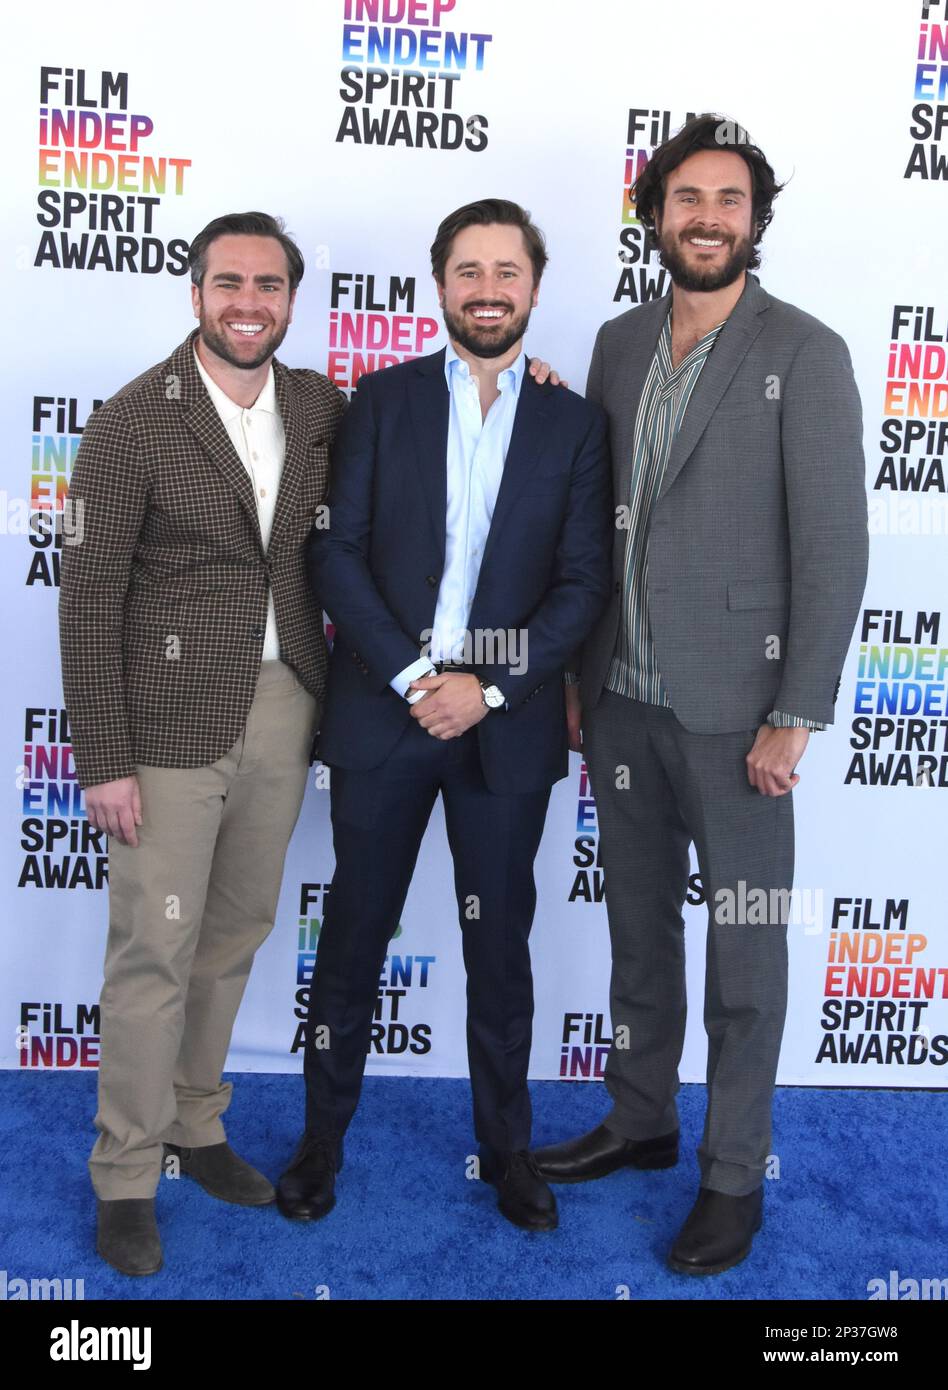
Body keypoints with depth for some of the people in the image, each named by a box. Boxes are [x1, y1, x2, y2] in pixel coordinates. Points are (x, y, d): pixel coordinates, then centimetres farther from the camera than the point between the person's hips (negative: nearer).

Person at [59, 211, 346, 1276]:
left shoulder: (321, 408, 6)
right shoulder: (132, 423, -8)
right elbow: (90, 598, -9)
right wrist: (104, 759, -12)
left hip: (284, 709, 5)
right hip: (174, 720, -5)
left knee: (234, 936, 15)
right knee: (154, 950, 2)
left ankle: (195, 1128, 35)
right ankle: (126, 1177, 20)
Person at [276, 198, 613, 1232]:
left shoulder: (573, 423, 5)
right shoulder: (383, 400, 5)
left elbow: (583, 582, 0)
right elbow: (336, 552, -2)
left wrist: (488, 687, -11)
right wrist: (410, 674, -12)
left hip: (508, 721, 0)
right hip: (380, 709, 0)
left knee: (500, 942, 11)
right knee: (354, 933, 10)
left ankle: (507, 1145, 29)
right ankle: (323, 1137, 27)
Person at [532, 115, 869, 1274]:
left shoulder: (804, 355, -8)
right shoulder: (620, 343, 9)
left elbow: (834, 547, -11)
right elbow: (593, 517, 12)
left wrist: (795, 719, -14)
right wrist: (575, 674, 10)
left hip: (732, 706, -5)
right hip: (622, 699, 5)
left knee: (743, 949, 6)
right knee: (638, 925, 17)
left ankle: (735, 1175, 23)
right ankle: (640, 1123, 35)